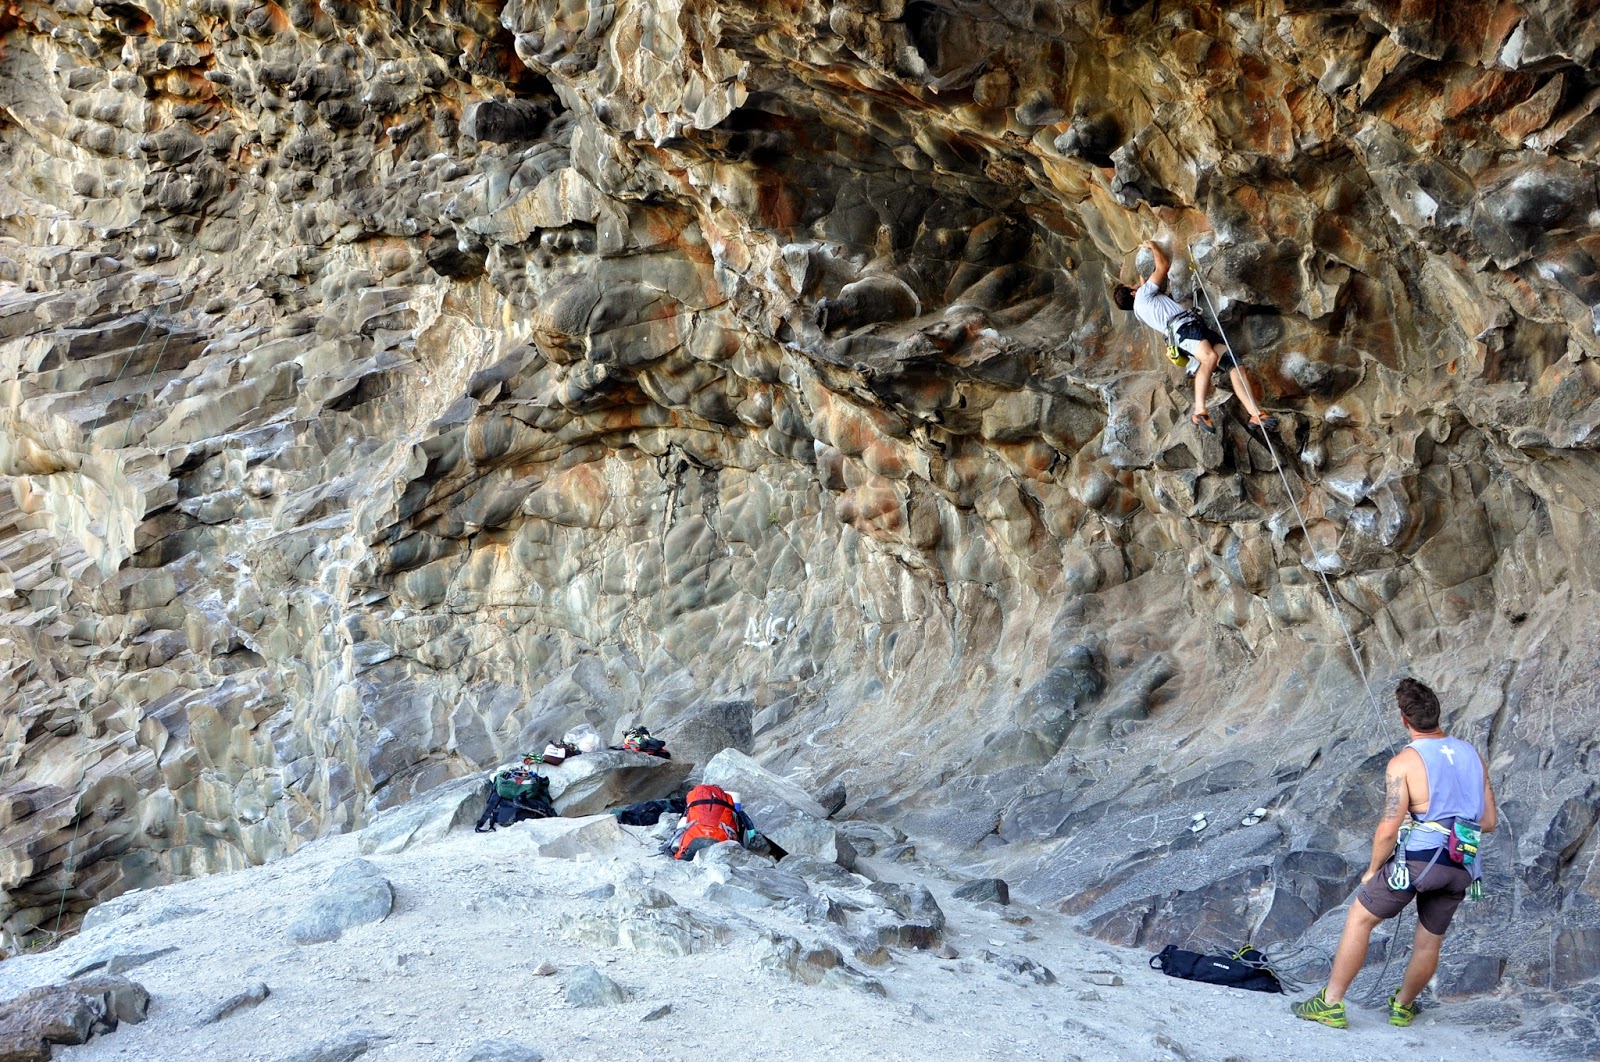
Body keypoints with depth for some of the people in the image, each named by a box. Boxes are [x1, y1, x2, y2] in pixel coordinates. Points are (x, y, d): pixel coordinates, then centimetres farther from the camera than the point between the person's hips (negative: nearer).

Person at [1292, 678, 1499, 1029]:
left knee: (1359, 919, 10)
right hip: (1462, 868, 6)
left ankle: (1331, 1003, 12)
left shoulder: (1403, 763, -12)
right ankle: (1403, 1006, 43)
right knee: (1430, 940, 22)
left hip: (1418, 858, -6)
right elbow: (1489, 822, 11)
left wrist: (1373, 870, 1)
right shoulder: (1471, 755, 6)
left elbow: (1388, 831, -14)